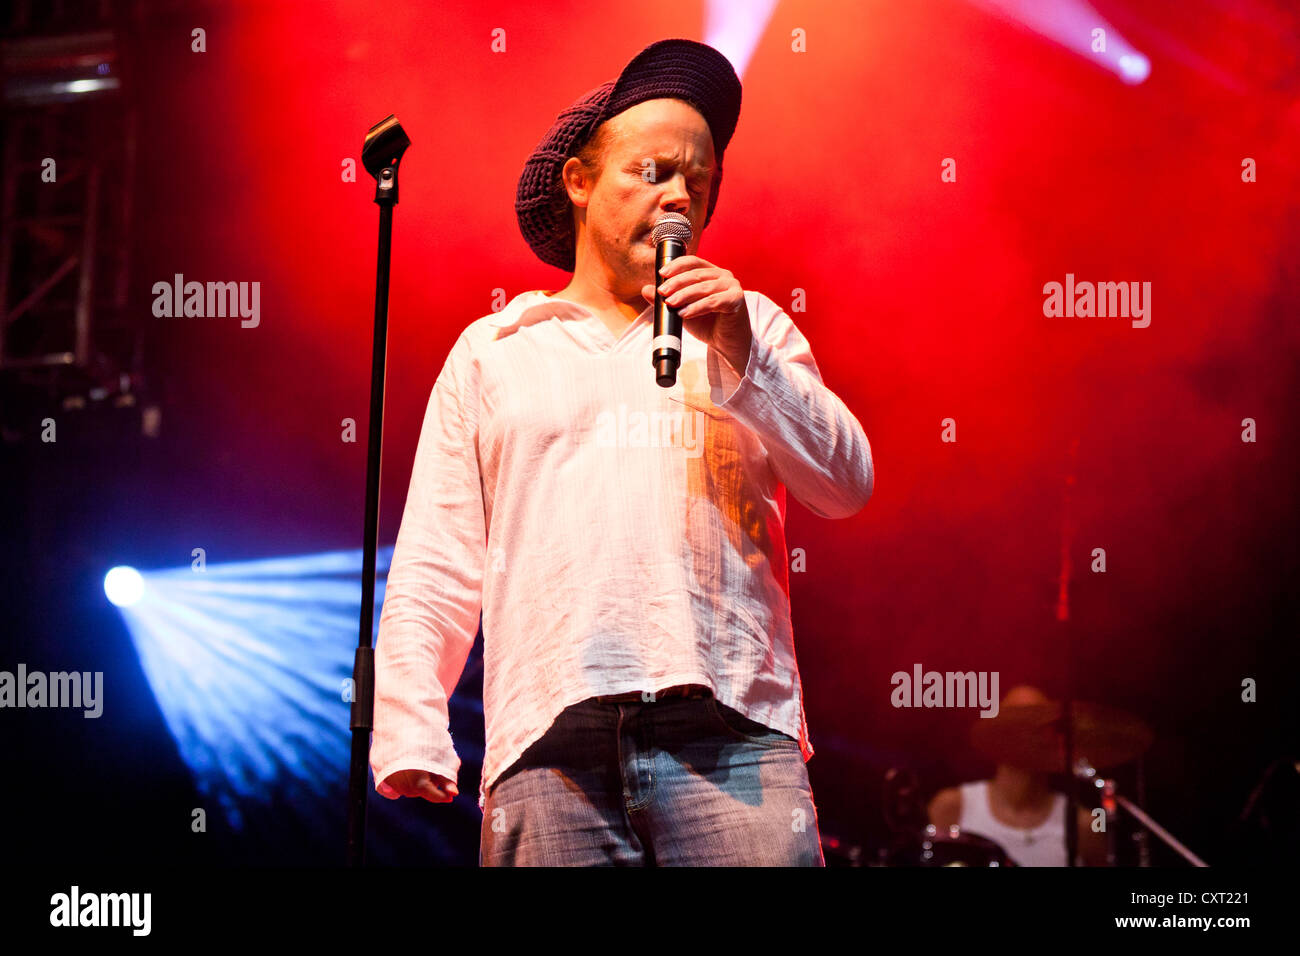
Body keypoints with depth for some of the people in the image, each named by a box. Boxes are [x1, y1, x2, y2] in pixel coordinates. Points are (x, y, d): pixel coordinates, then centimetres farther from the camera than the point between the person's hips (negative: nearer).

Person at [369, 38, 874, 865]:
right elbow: (435, 564, 13)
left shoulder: (749, 328, 21)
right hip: (549, 748, 0)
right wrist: (411, 726, 0)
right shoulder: (493, 353, 19)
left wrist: (744, 359, -3)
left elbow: (847, 485, 9)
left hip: (731, 733, 0)